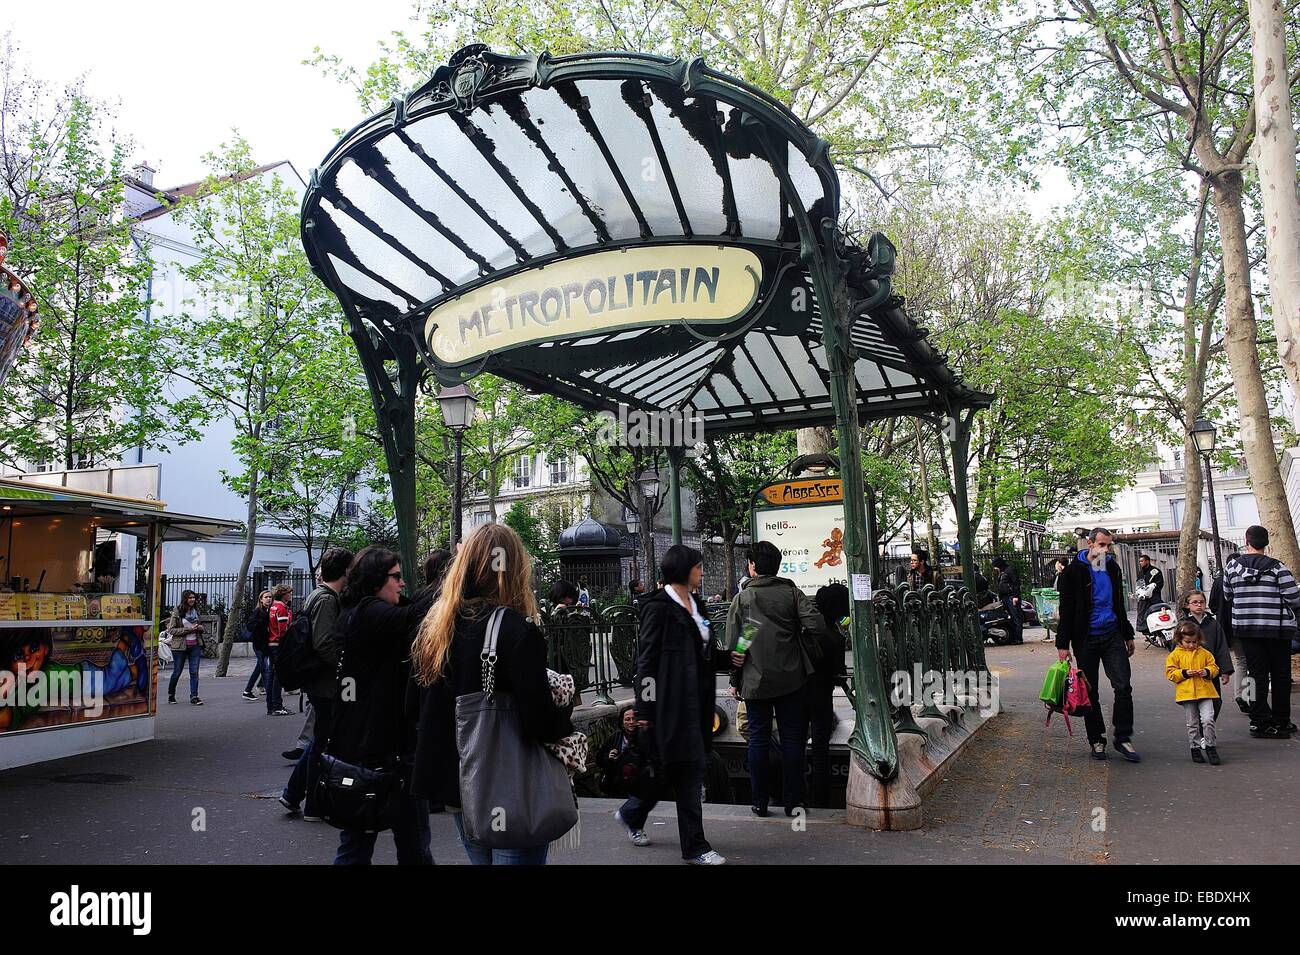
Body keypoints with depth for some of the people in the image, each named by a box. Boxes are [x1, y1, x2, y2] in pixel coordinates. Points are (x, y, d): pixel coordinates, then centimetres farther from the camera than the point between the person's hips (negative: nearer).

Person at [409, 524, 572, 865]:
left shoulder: (432, 629, 2)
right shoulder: (518, 631, -19)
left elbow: (417, 708, 12)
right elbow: (540, 722, -23)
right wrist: (569, 718, -4)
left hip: (455, 785, 7)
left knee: (481, 858, 23)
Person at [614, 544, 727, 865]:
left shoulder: (695, 604, 14)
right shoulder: (660, 607, -11)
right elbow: (646, 659, -13)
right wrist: (645, 709, -15)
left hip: (696, 699, 9)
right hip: (672, 700, -9)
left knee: (674, 768, 15)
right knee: (689, 768, -3)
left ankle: (631, 813, 34)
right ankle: (694, 847, 8)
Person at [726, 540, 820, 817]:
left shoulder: (742, 597, -3)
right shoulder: (792, 593, -2)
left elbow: (732, 643, -4)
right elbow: (815, 624, -13)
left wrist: (735, 679, 6)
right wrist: (793, 631, 8)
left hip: (755, 680, 0)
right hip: (791, 678, 1)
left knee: (759, 739, 8)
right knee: (792, 738, 8)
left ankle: (759, 802, 14)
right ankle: (793, 801, 12)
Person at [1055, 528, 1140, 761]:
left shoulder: (1112, 567, 11)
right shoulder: (1074, 571, -6)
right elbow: (1066, 609, -7)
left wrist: (1128, 635, 22)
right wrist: (1063, 644, -11)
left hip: (1112, 636, 4)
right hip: (1086, 639, -4)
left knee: (1124, 686, -5)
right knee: (1090, 692, 4)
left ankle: (1123, 738, 6)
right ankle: (1096, 740, 16)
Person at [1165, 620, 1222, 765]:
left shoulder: (1204, 653, 7)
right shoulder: (1175, 655, 1)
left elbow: (1214, 667, 11)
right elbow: (1170, 673, -2)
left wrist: (1207, 672, -9)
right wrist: (1184, 673, -16)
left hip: (1205, 692, 1)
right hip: (1186, 693, -1)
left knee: (1208, 719, -10)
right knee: (1192, 724, 8)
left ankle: (1210, 746, 3)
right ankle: (1195, 748, 19)